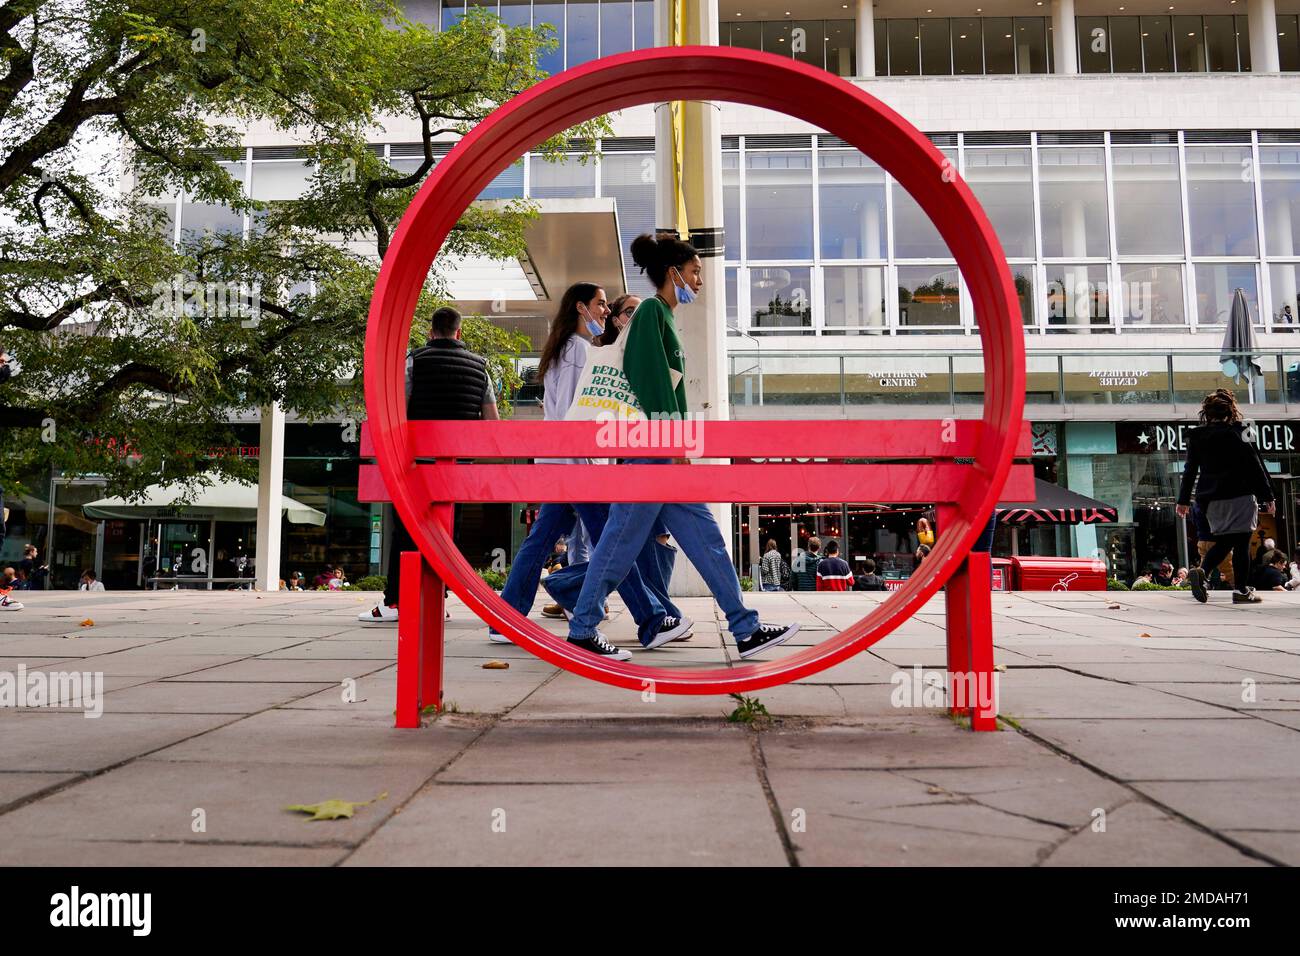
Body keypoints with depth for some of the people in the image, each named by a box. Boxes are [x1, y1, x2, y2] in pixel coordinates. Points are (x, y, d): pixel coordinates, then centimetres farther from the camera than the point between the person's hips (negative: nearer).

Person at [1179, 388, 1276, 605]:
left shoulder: (1196, 435, 4)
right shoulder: (1238, 431, -6)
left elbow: (1190, 469, 6)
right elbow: (1255, 465, -6)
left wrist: (1184, 500, 10)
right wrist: (1267, 496, -1)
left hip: (1211, 498, 4)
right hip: (1239, 496, -4)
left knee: (1224, 541, 15)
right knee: (1241, 542, 1)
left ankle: (1200, 570, -8)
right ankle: (1242, 591, 3)